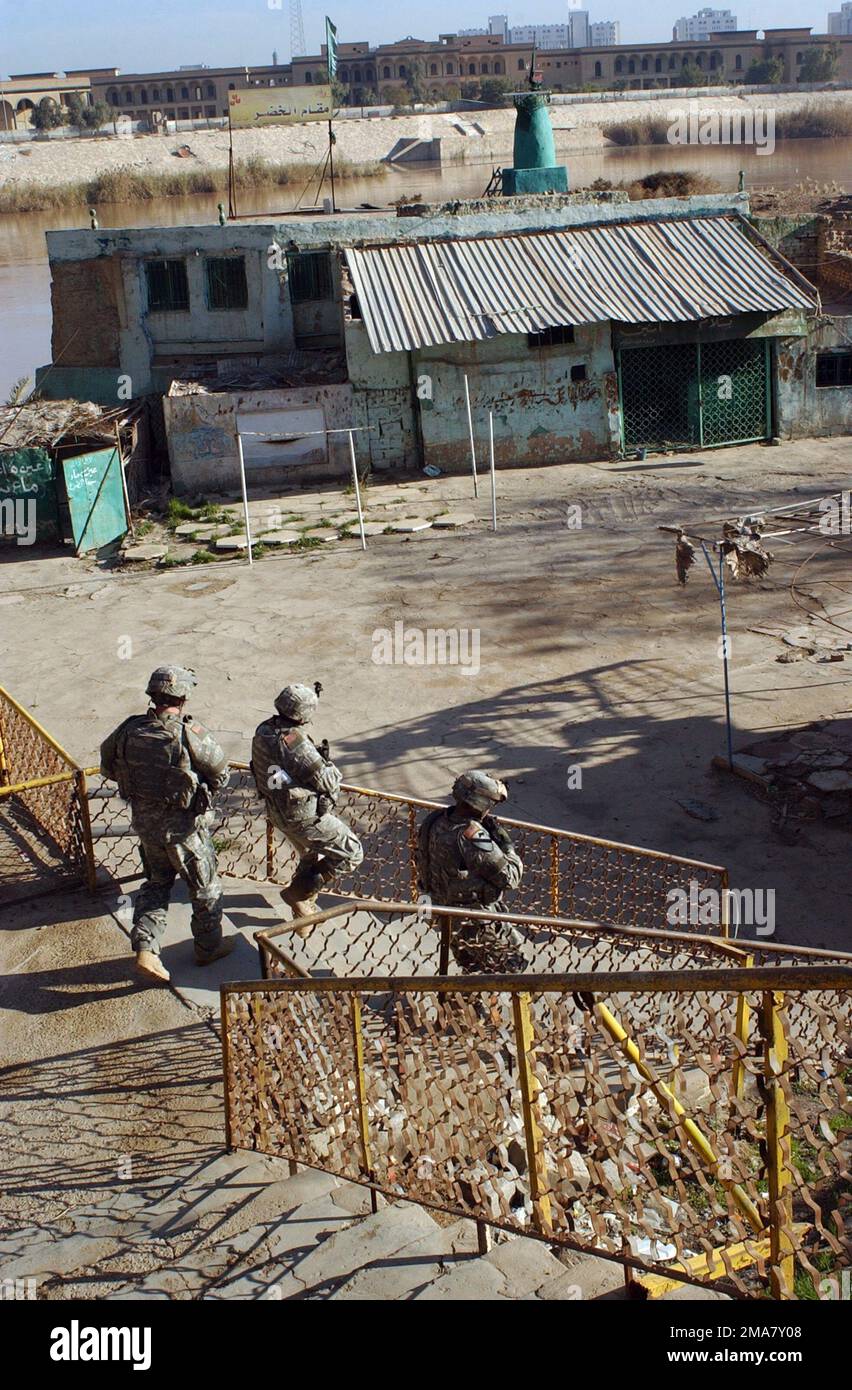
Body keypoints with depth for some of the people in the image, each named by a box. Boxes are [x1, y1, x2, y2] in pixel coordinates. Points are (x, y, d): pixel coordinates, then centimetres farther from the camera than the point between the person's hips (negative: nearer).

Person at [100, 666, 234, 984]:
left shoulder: (130, 729, -9)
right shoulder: (190, 734, -24)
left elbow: (107, 764, 7)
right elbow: (219, 773, -12)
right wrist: (204, 793, 8)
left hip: (145, 822, 5)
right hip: (183, 825, -5)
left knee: (156, 883, 24)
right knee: (205, 886, 17)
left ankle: (145, 948, 14)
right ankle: (208, 946, 33)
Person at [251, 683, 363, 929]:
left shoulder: (263, 730, -6)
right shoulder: (296, 743, -31)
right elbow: (328, 782, -23)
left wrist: (310, 695, 20)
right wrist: (328, 763, -1)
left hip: (278, 812, 9)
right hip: (305, 816, -9)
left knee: (310, 857, 30)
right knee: (351, 854, 3)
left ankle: (303, 917, 43)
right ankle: (298, 893, 8)